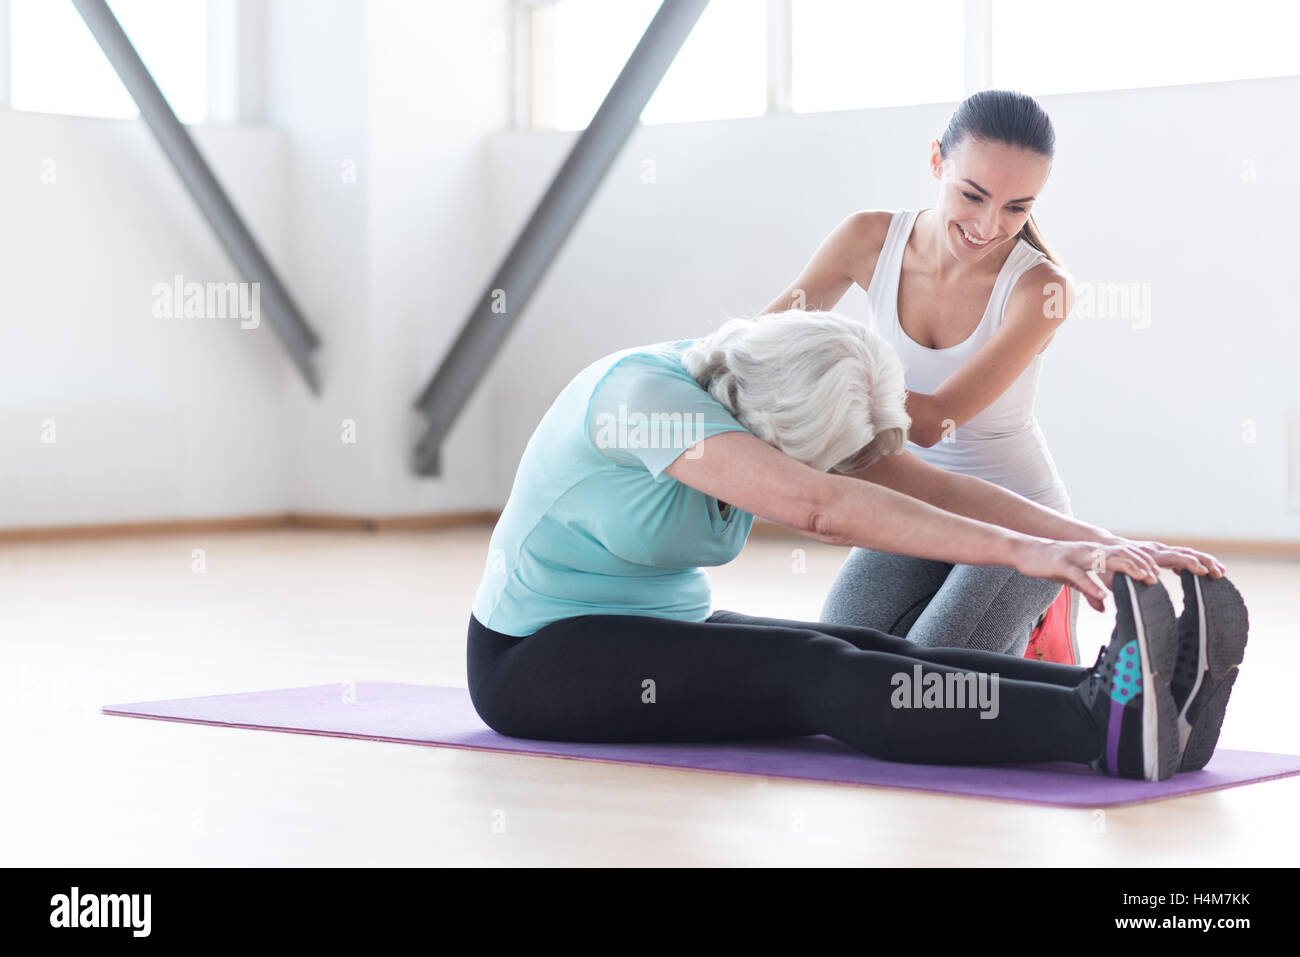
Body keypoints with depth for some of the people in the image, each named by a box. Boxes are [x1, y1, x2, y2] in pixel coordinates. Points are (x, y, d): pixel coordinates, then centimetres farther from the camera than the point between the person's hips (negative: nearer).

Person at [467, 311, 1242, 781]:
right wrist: (1023, 551, -45)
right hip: (535, 660, -8)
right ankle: (1108, 729, -47)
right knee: (810, 673, -30)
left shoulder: (775, 400, -2)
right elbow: (821, 508, -39)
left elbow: (934, 488, -10)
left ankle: (1134, 698, -36)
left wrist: (1107, 547, -22)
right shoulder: (647, 396, -27)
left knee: (869, 655, -18)